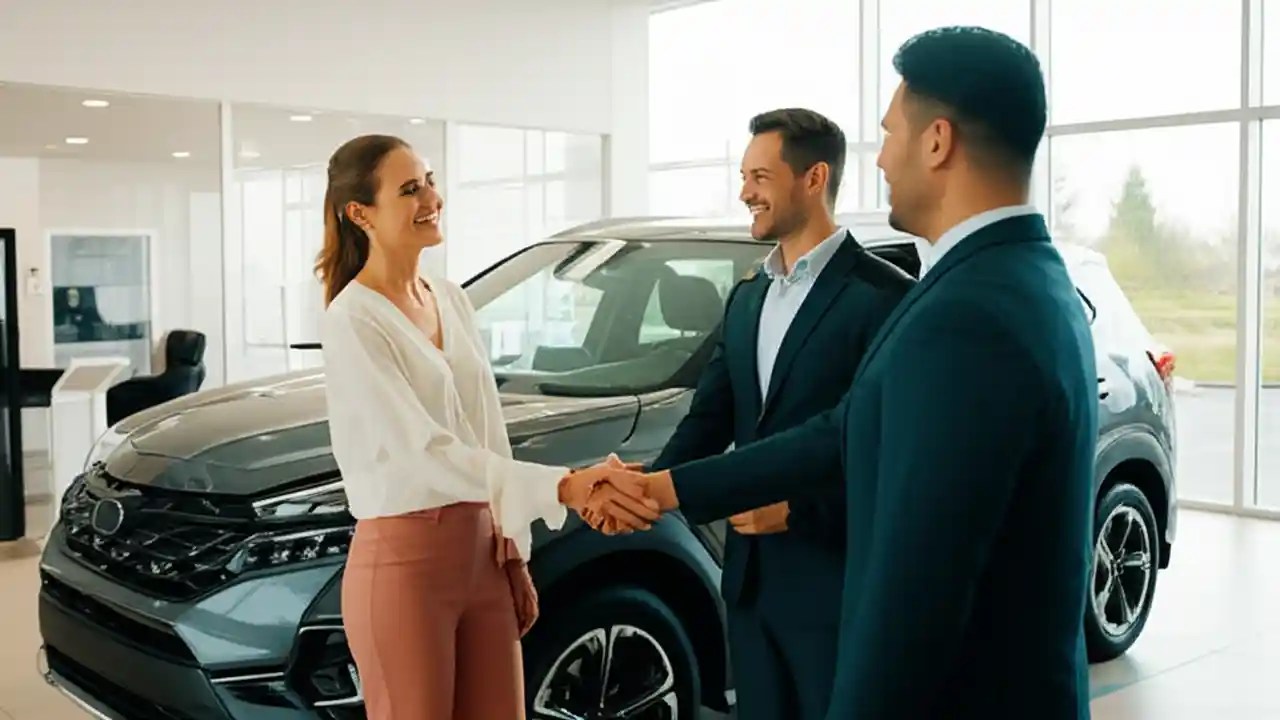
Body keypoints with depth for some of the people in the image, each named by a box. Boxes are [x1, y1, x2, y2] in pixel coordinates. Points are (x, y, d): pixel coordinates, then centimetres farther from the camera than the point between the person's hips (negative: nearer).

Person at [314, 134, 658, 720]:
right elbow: (423, 448, -24)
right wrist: (561, 487, -32)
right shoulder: (352, 320, -14)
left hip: (480, 555, 7)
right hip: (402, 562, -7)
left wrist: (514, 553, 11)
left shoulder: (453, 300, 10)